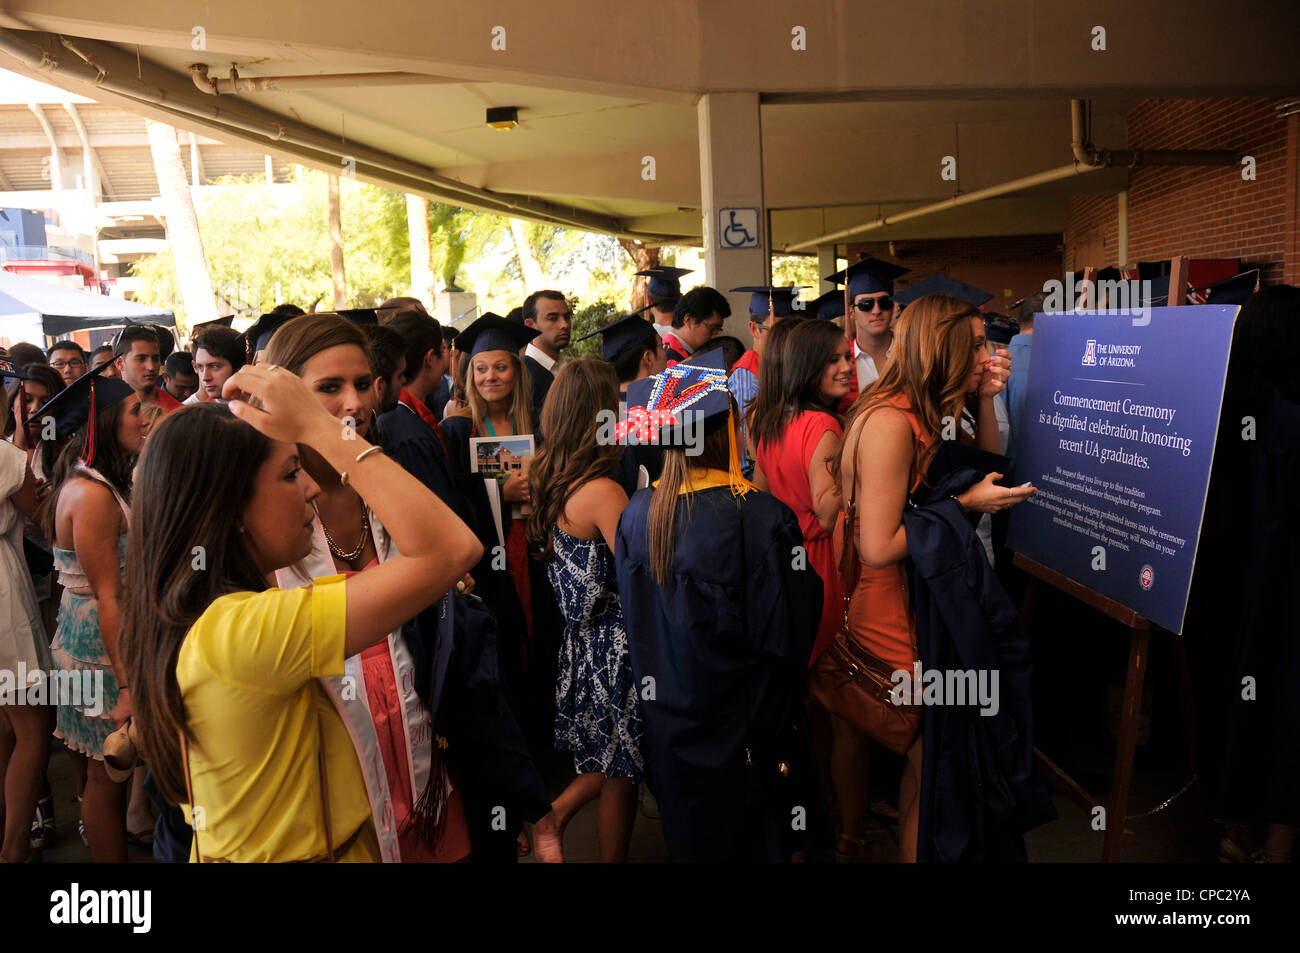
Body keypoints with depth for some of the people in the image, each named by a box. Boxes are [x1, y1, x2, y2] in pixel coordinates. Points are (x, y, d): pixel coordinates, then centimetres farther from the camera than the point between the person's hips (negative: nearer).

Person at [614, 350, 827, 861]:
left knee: (690, 835, 23)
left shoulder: (638, 512, -12)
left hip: (668, 720, 4)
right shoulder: (761, 517, -26)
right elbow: (792, 631, -16)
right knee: (750, 836, 18)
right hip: (739, 721, -4)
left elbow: (638, 624, 1)